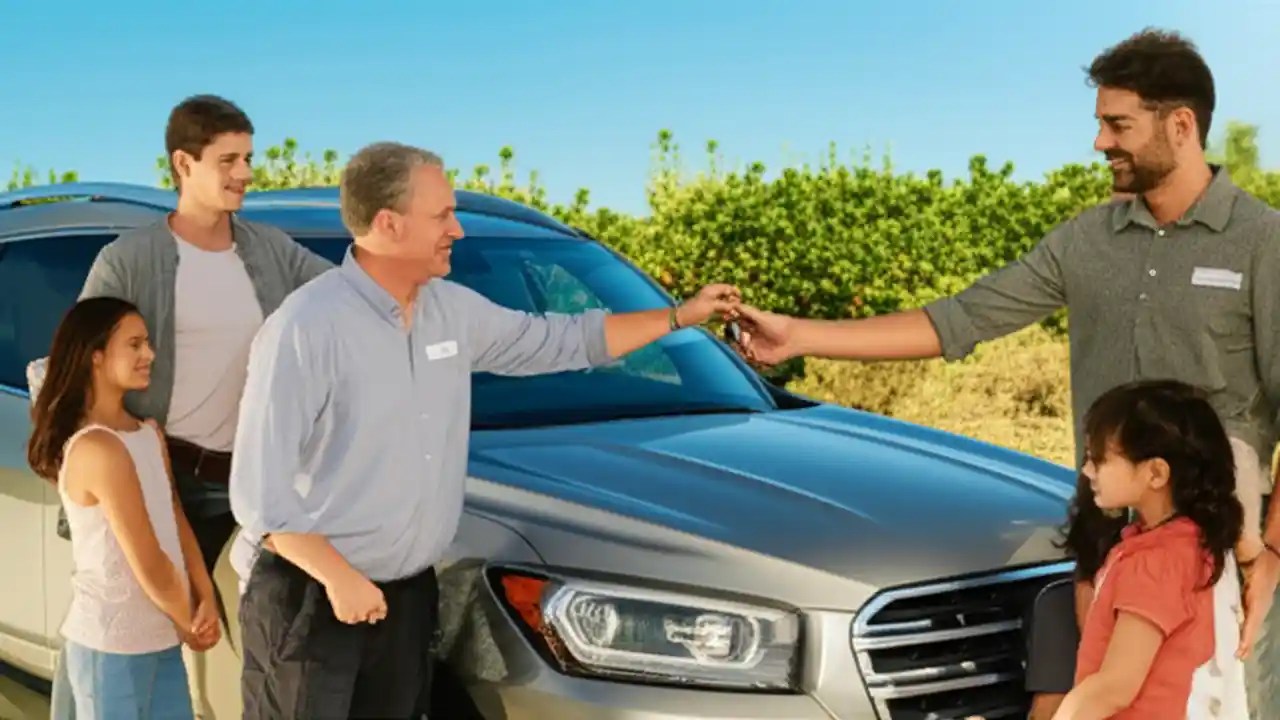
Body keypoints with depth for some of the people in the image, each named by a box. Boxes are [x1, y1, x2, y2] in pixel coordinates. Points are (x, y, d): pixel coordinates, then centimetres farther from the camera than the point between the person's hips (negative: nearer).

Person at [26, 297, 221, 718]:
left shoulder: (150, 433, 8)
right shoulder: (97, 449, -20)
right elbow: (149, 564, -19)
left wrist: (205, 602, -6)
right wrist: (190, 623, -5)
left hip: (160, 640, 8)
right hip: (111, 645, -8)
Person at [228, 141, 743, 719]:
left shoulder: (454, 310, 4)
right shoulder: (306, 328, -19)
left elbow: (562, 341, 17)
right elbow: (260, 488, -19)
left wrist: (681, 317, 18)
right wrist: (338, 578, -20)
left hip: (407, 592, 7)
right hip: (307, 595, -7)